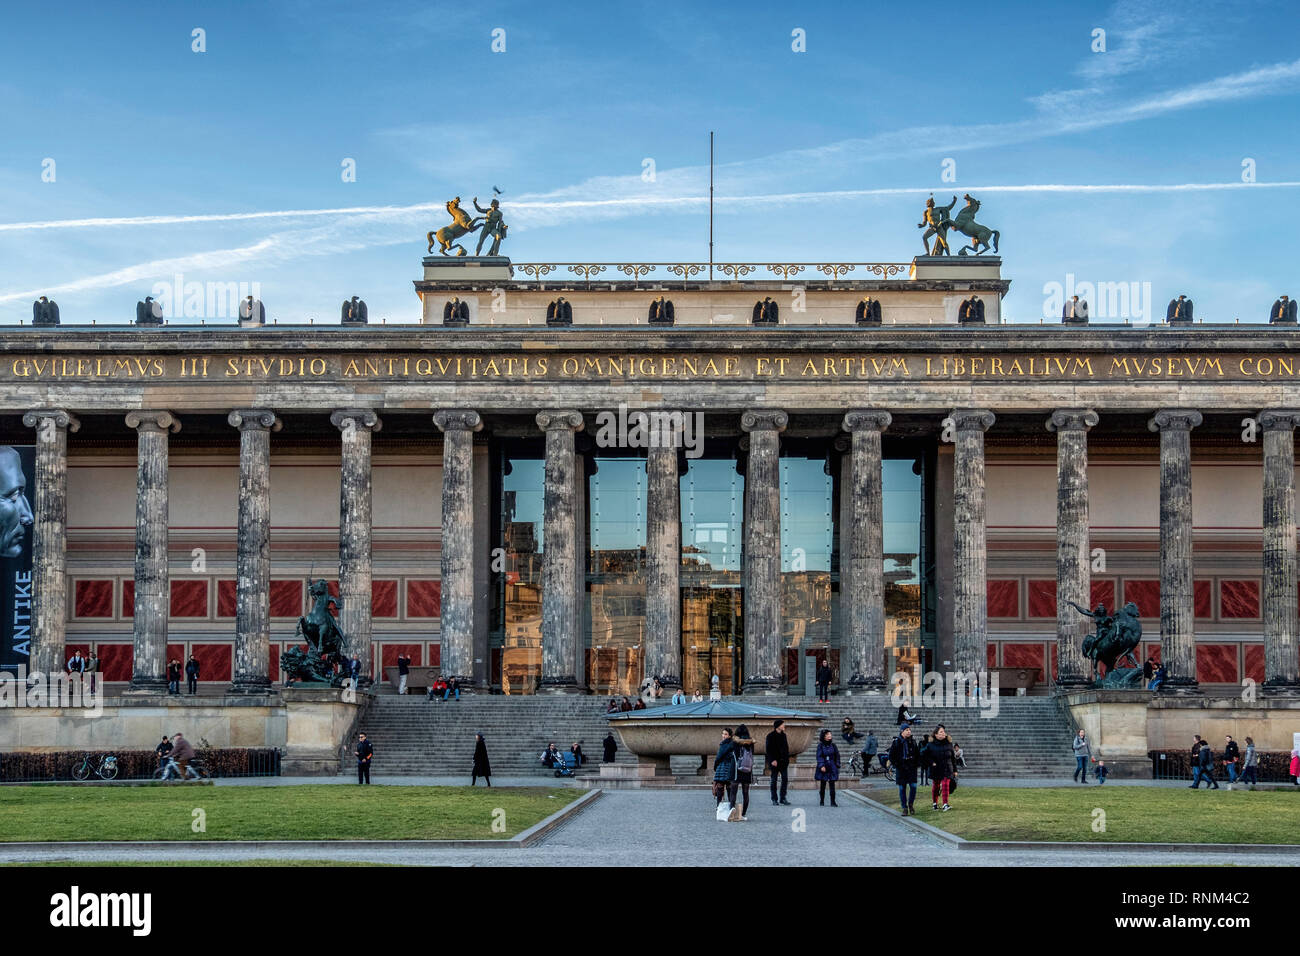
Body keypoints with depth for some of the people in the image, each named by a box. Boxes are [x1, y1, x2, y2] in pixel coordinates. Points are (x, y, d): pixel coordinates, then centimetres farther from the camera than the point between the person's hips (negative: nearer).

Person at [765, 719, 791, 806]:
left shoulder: (783, 735, 13)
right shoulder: (770, 736, -4)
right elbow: (768, 750, -8)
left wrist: (787, 758, 7)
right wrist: (772, 760, -17)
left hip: (783, 761, 5)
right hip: (775, 761, -5)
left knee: (785, 779, -2)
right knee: (774, 780, 0)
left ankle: (782, 798, 4)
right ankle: (774, 799, 5)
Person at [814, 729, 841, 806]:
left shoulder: (833, 745, 6)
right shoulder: (820, 745, -1)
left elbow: (837, 756, 11)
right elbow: (819, 756, -6)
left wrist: (837, 765, 3)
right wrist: (821, 766, -17)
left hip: (832, 767, 2)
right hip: (823, 768, -2)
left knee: (832, 785, -4)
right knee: (822, 785, 4)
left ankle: (833, 802, -4)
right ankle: (822, 801, 14)